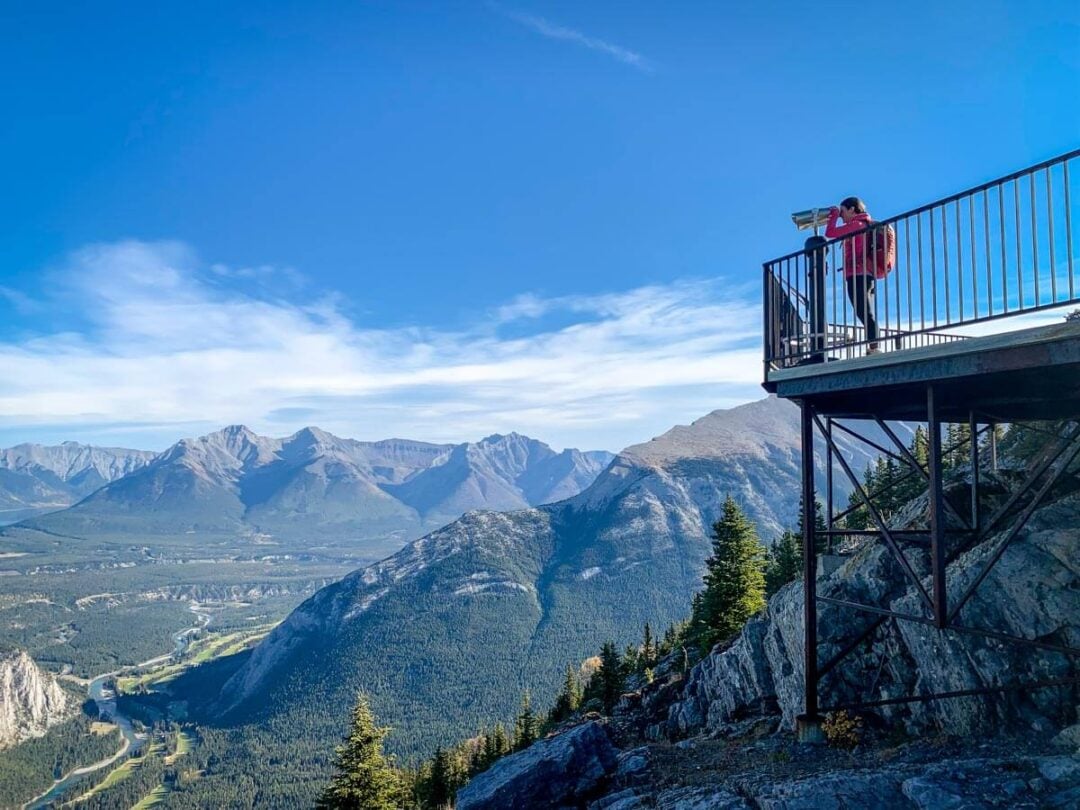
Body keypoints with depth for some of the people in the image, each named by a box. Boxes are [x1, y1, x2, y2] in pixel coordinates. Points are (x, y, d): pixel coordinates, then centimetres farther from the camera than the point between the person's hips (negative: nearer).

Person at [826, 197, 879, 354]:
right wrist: (836, 216, 24)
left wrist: (834, 214, 7)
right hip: (867, 275, 10)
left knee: (865, 315, -16)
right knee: (868, 316, 5)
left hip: (857, 276, -10)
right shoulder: (866, 225, 22)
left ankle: (873, 348, -23)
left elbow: (830, 233, -8)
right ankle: (874, 349, 2)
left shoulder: (856, 224, -6)